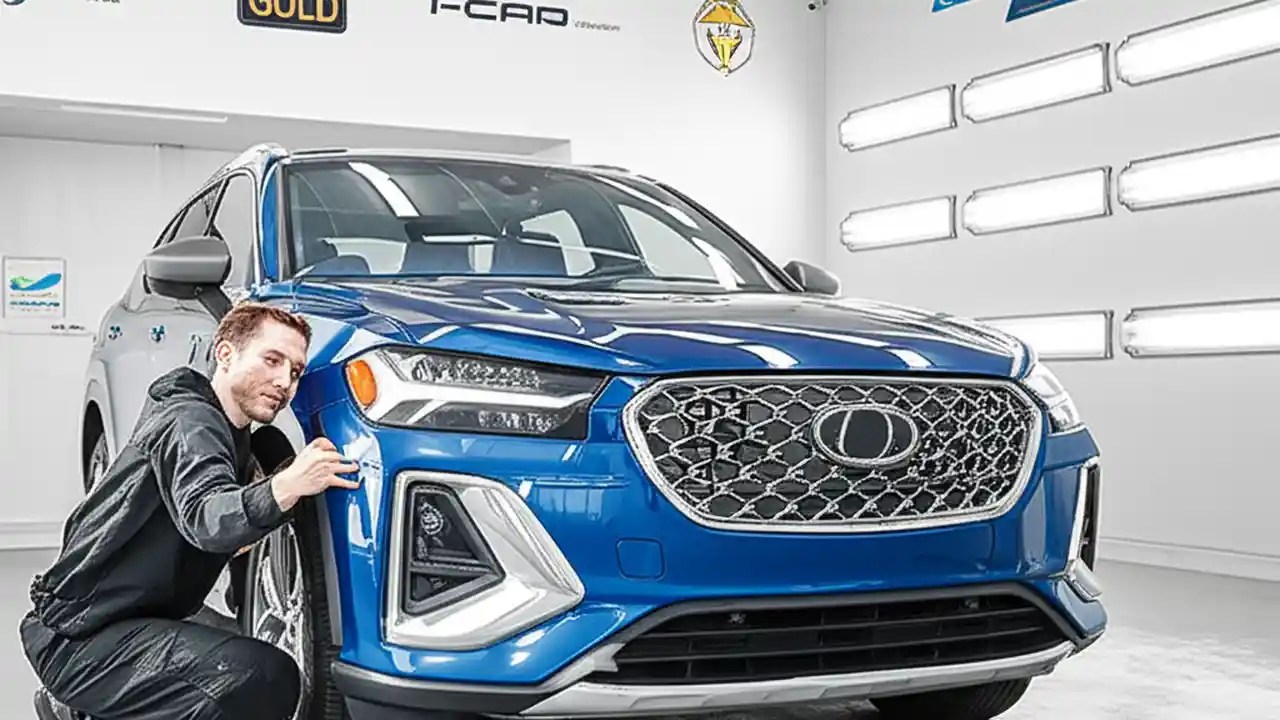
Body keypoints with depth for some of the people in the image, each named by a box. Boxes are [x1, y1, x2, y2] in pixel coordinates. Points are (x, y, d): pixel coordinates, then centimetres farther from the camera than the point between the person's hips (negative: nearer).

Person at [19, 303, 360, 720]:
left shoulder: (229, 435, 15)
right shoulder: (190, 420, -15)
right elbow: (205, 518, -36)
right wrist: (283, 489, -52)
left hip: (121, 625, 10)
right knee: (268, 678, -28)